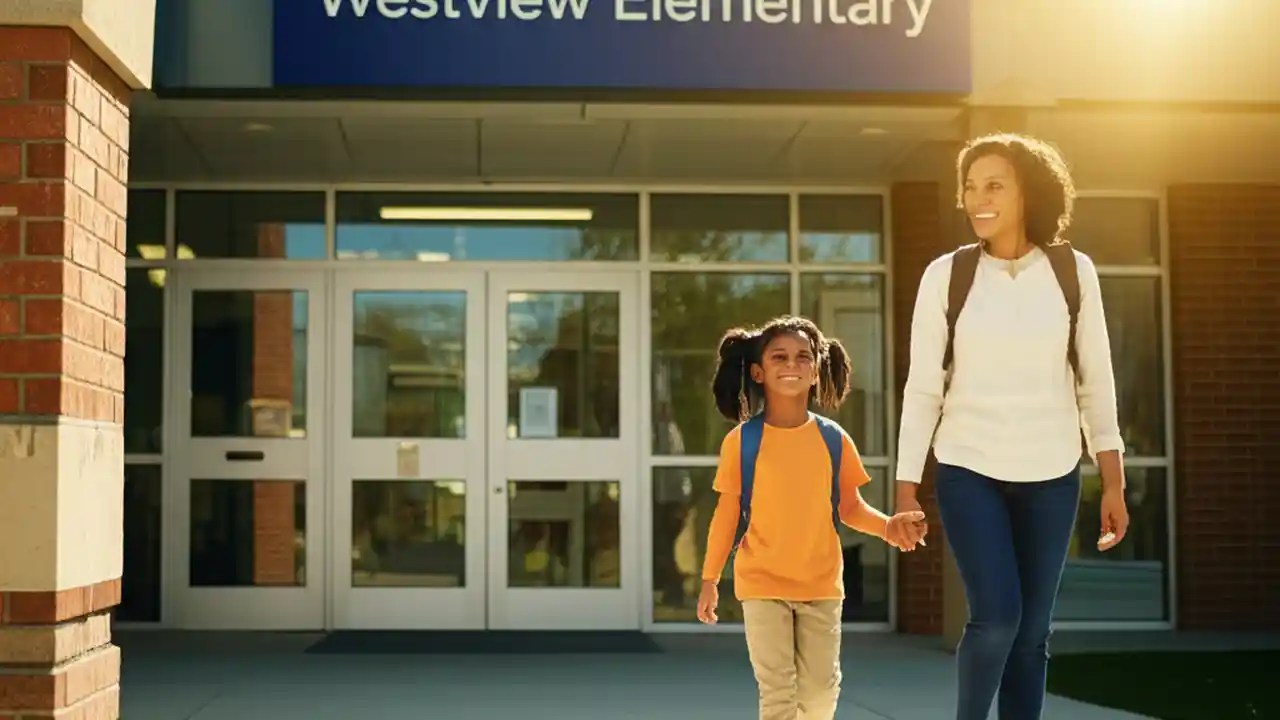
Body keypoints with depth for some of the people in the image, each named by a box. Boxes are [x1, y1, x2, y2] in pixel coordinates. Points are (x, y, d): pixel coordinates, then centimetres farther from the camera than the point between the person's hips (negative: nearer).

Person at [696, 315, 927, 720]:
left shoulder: (834, 439, -1)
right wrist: (710, 579, 1)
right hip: (763, 583, -2)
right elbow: (727, 512, 0)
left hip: (821, 584, 2)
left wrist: (888, 527, -15)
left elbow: (850, 508, 5)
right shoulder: (741, 441, -6)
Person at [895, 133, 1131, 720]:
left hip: (1051, 476, 2)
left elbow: (1096, 382, 4)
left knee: (1032, 629, 5)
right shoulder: (946, 275, -3)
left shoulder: (1073, 271, 0)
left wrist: (1113, 483, 2)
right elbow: (922, 386, -1)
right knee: (996, 617, -13)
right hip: (968, 471, -2)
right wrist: (906, 489, -3)